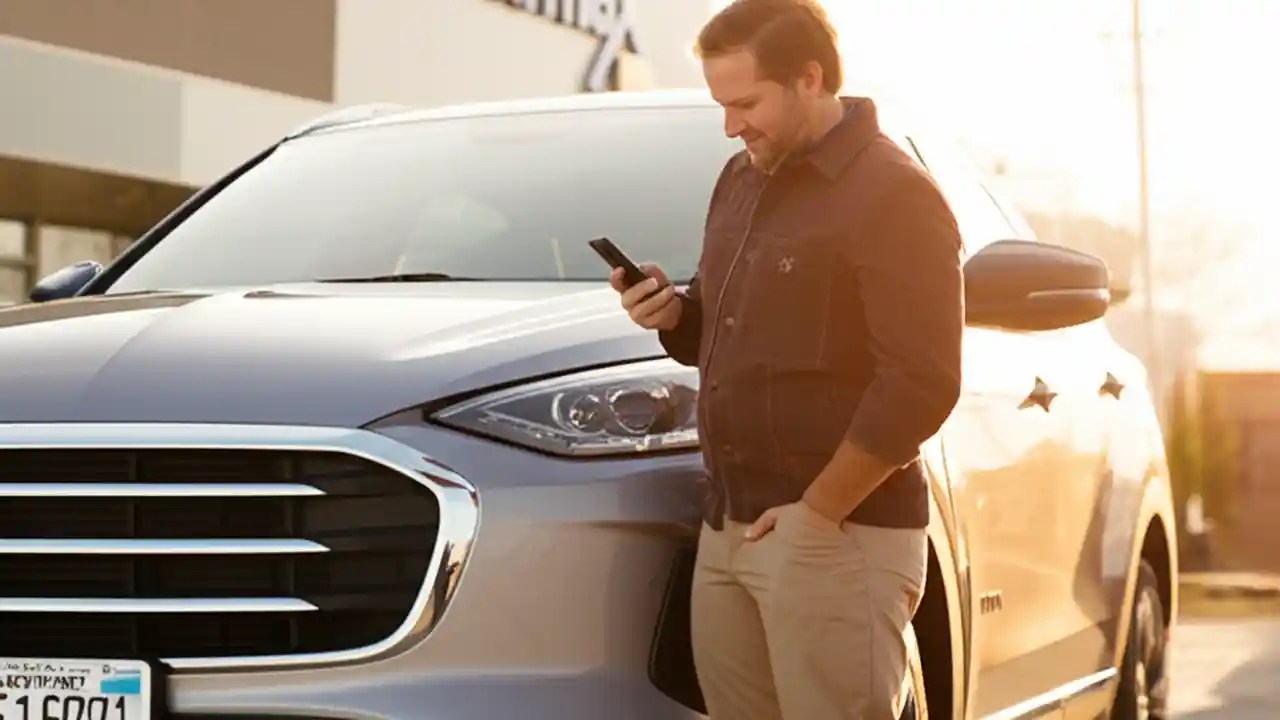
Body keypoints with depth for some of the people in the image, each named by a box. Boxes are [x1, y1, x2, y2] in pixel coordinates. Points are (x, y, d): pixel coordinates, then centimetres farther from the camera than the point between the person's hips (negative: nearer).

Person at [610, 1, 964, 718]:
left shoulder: (892, 194, -12)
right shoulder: (742, 180, 15)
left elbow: (922, 384, -17)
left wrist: (818, 513, -16)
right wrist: (674, 315, 3)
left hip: (839, 539, -8)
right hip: (728, 527, 8)